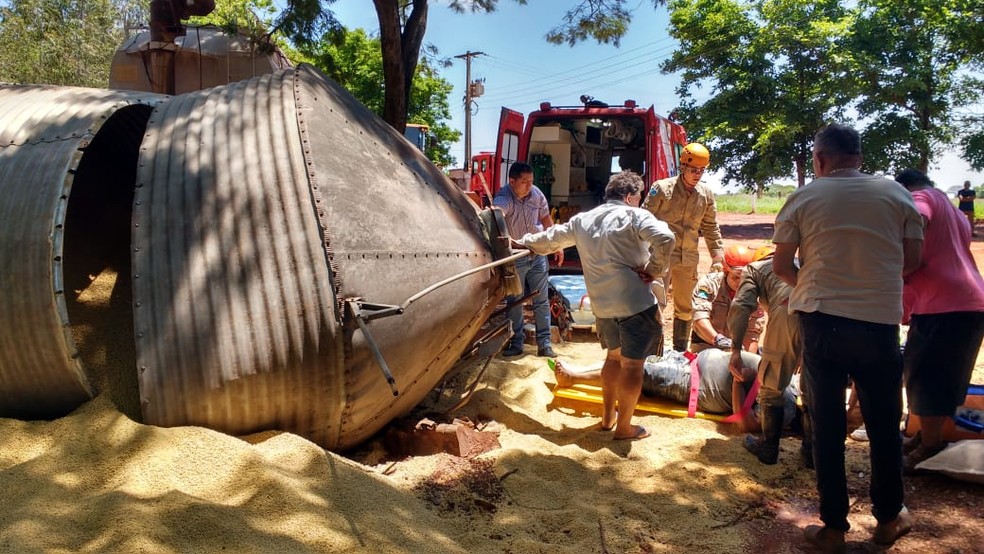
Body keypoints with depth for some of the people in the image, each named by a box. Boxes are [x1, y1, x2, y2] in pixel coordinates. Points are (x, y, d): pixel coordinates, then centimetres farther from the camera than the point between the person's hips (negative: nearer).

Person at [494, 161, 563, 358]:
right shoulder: (503, 199, -22)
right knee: (514, 302, 8)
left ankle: (544, 343, 15)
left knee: (541, 301, 7)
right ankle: (516, 343, 21)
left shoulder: (536, 193, -8)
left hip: (538, 254, 3)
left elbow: (546, 219, 7)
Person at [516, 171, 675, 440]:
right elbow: (664, 238, -23)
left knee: (614, 356, 23)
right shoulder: (634, 215, -5)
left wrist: (523, 242, 43)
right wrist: (654, 270, -9)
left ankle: (607, 416, 32)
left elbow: (552, 237, 26)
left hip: (602, 304, 7)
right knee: (632, 363, 3)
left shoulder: (582, 220, 13)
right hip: (635, 301, -6)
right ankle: (624, 426, 11)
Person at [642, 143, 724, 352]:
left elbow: (711, 227, 15)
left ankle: (680, 352, 28)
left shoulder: (706, 194, 6)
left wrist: (717, 255, 10)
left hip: (688, 259, 5)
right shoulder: (662, 188, -8)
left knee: (685, 308, 14)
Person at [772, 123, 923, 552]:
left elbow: (781, 266, 1)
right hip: (880, 321, 1)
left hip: (821, 322, -1)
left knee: (827, 425, 9)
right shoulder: (896, 194, 3)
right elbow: (912, 260, 8)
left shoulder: (803, 198, -1)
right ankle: (889, 517, 32)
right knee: (884, 424, 17)